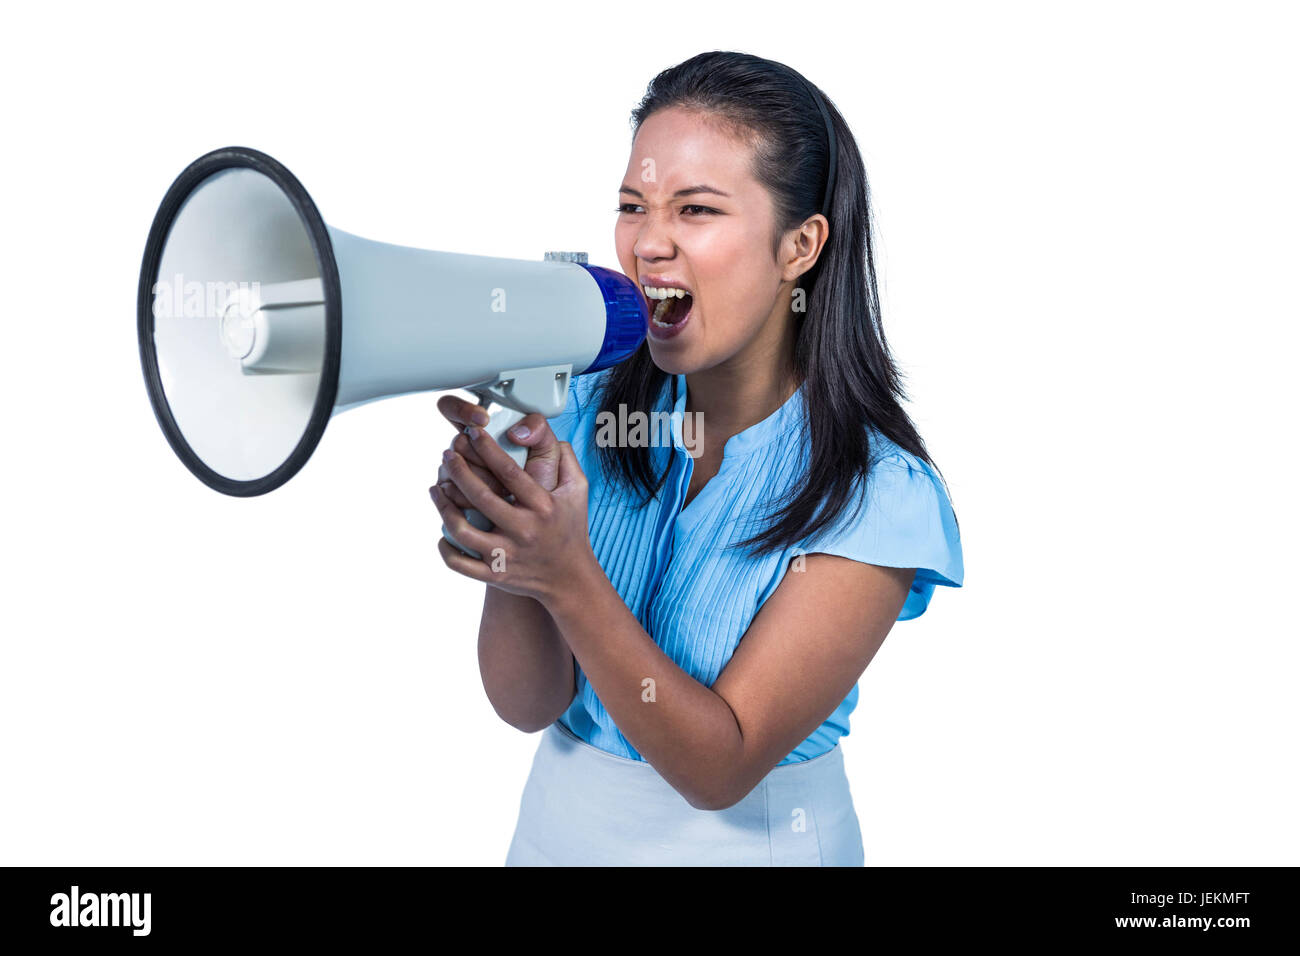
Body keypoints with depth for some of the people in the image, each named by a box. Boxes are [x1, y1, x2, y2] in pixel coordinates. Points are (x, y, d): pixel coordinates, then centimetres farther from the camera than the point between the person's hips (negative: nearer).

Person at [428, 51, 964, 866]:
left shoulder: (877, 493, -22)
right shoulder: (586, 409, -11)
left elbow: (719, 769, -23)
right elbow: (528, 704, -12)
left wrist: (567, 577, -36)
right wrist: (506, 523, -30)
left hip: (749, 836, -3)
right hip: (562, 821, 4)